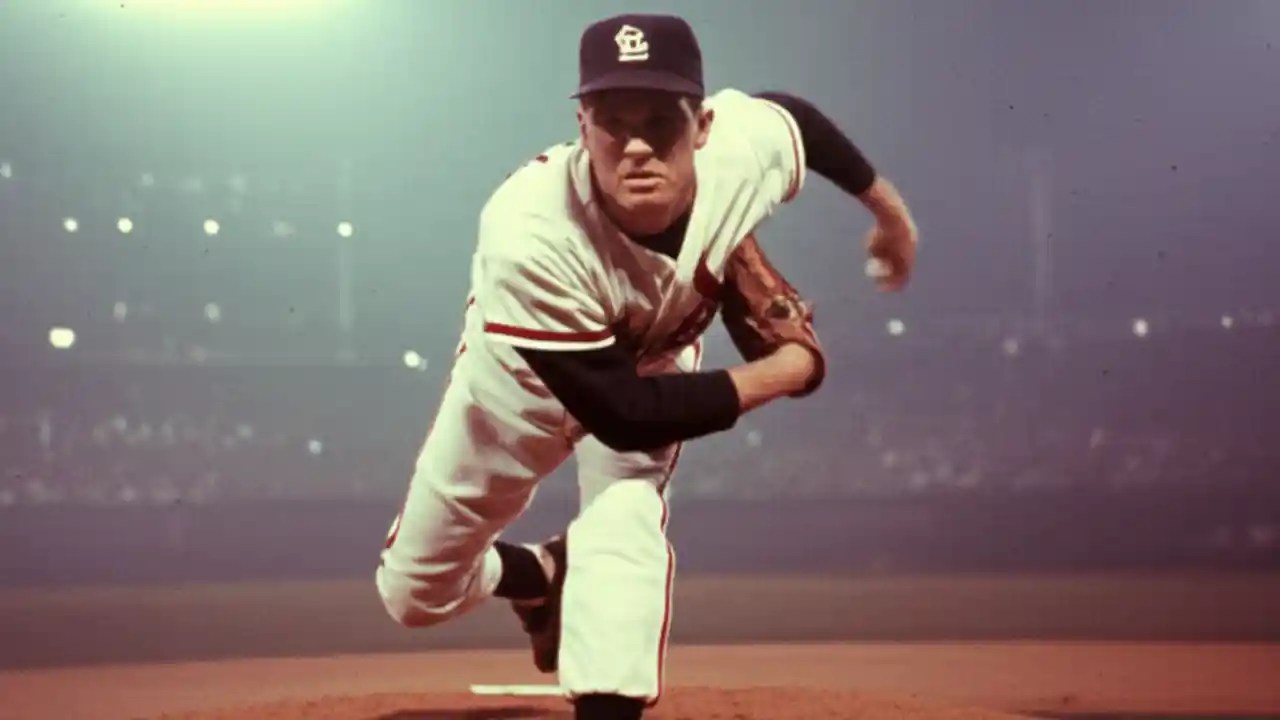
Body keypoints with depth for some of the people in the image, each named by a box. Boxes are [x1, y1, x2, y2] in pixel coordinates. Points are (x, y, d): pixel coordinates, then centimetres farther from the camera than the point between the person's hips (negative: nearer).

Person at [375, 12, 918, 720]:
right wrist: (781, 372, -32)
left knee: (624, 517, -29)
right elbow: (622, 415, -38)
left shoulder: (747, 143, -34)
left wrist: (886, 205, 9)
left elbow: (795, 112, -6)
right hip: (524, 371, -2)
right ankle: (537, 573, 45)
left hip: (653, 358, 2)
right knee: (414, 592, 12)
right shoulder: (530, 237, -46)